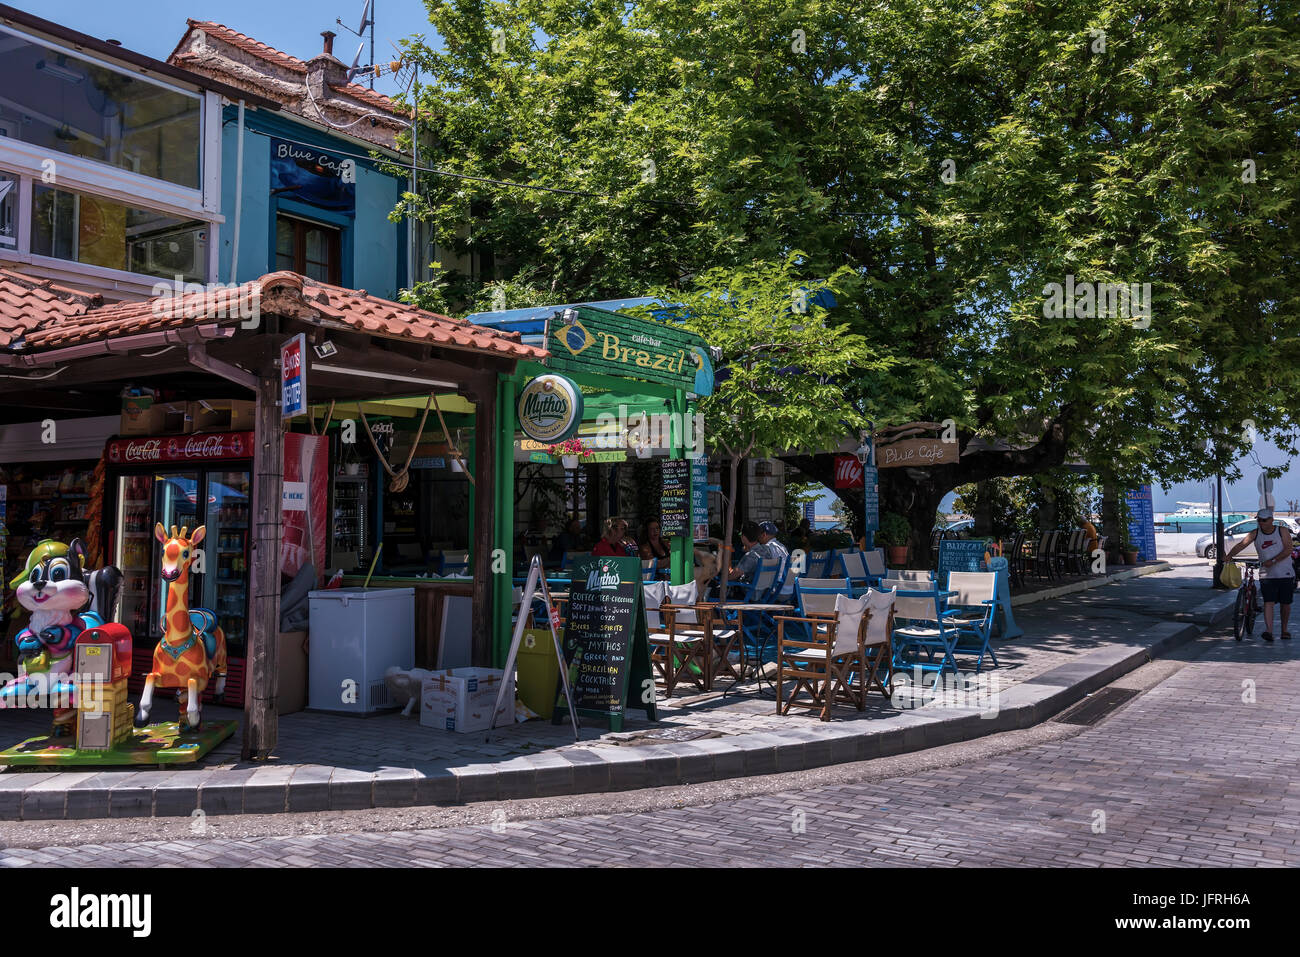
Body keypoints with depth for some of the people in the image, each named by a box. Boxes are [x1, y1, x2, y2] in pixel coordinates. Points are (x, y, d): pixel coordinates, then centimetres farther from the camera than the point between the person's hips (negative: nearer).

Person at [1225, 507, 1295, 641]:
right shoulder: (1255, 534, 1)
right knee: (1268, 602, -11)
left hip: (1286, 574, 0)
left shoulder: (1283, 531, -2)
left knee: (1285, 604, 7)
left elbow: (1288, 550, -12)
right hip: (1267, 575, 0)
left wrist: (1273, 561, -22)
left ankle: (1284, 629, 24)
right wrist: (1229, 556, -27)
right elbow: (1241, 544, -10)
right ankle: (1268, 631, -20)